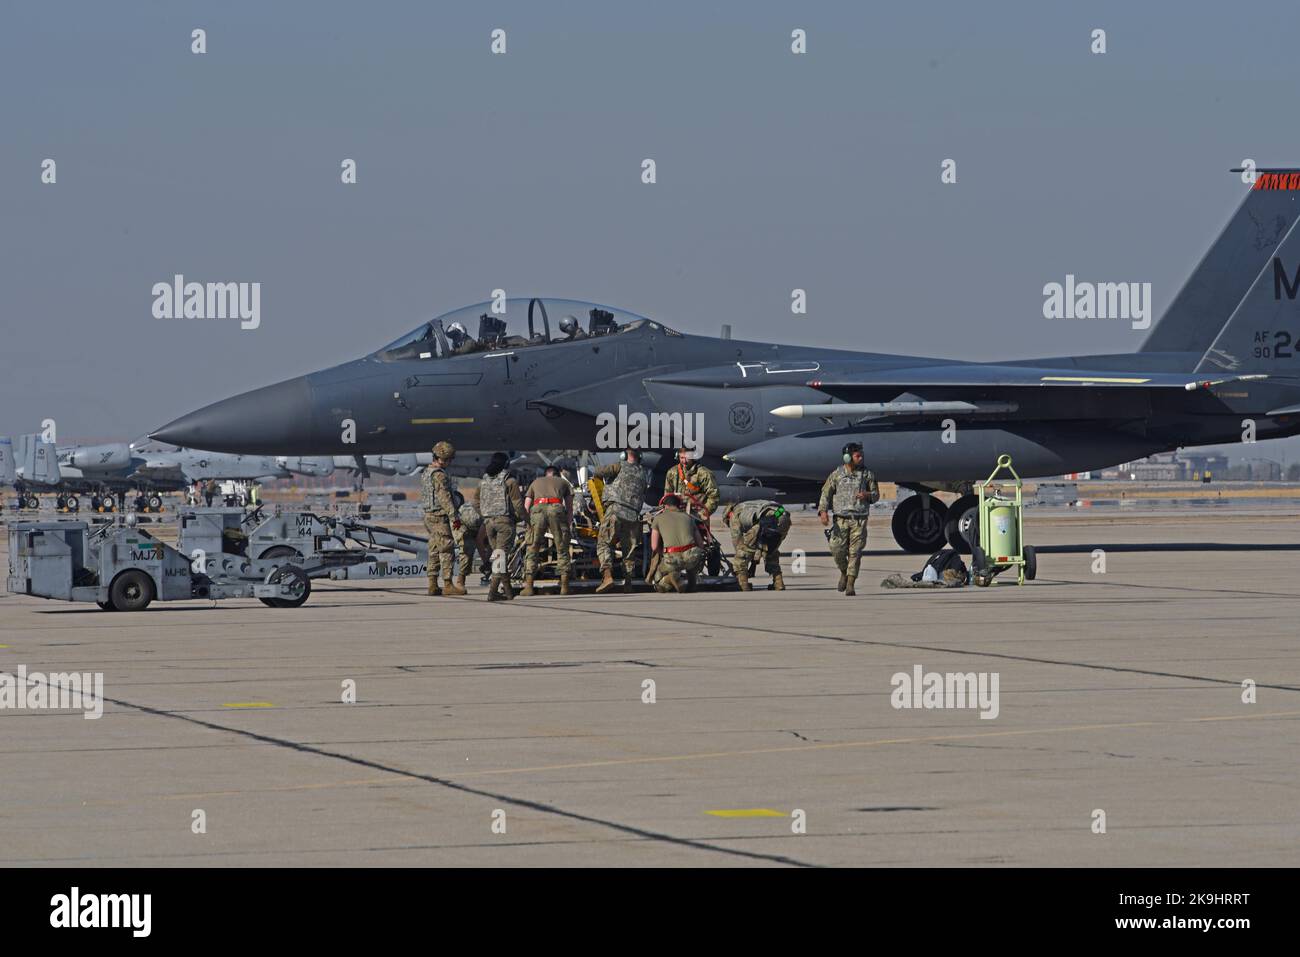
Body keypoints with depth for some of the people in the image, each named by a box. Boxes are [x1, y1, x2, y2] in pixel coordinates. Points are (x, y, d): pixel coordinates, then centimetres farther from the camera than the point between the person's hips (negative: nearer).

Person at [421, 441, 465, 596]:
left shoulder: (426, 472, 16)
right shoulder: (439, 475, -15)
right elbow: (444, 497, -22)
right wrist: (454, 516, -23)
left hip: (429, 515, 10)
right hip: (439, 516, -10)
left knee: (434, 552, 11)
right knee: (447, 551, -7)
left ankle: (432, 585, 10)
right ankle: (447, 585, -9)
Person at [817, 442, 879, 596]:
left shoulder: (867, 474, 8)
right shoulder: (836, 475, 5)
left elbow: (876, 495, 14)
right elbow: (826, 494, 1)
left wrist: (867, 495, -9)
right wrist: (823, 511, -15)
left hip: (859, 520, 0)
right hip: (841, 519, 0)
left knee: (855, 552, -6)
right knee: (837, 550, -5)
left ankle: (850, 585, -3)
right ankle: (844, 573, 24)